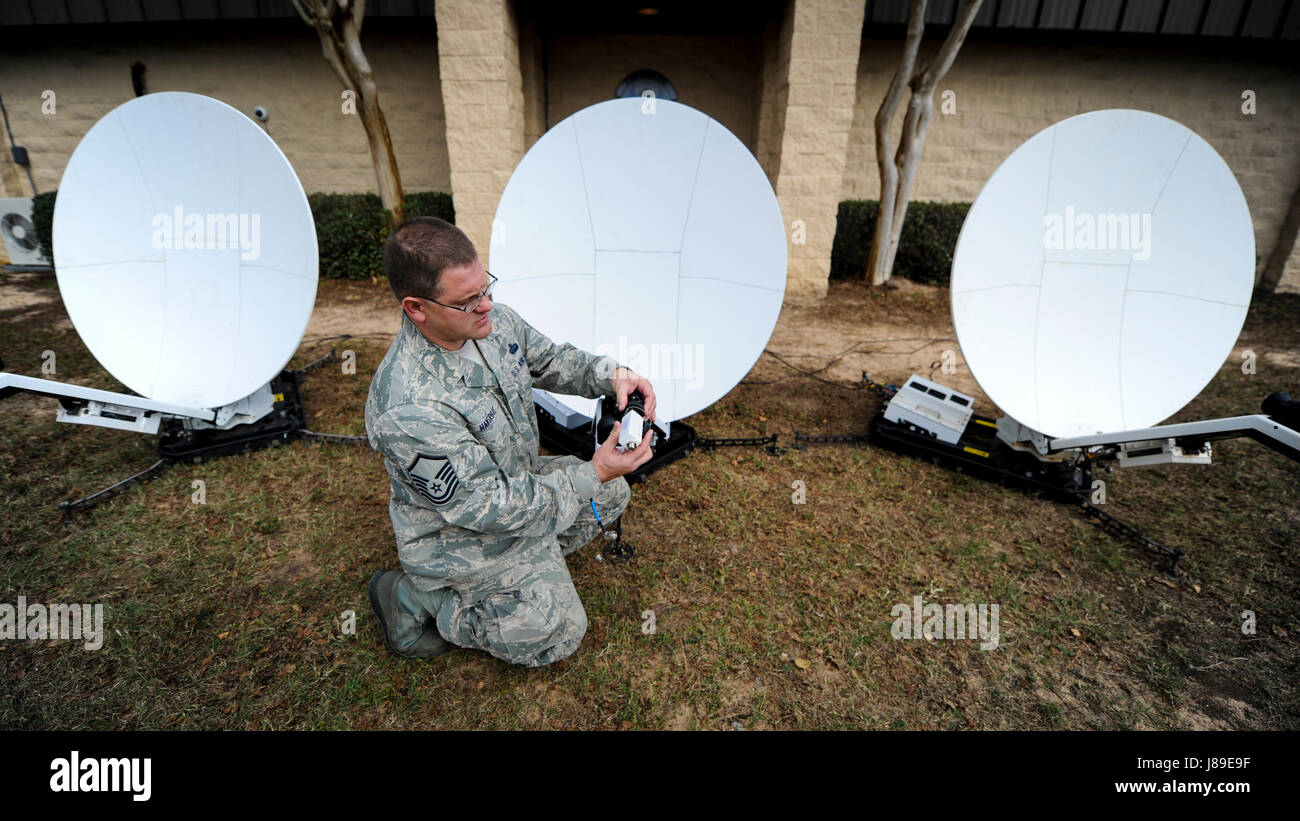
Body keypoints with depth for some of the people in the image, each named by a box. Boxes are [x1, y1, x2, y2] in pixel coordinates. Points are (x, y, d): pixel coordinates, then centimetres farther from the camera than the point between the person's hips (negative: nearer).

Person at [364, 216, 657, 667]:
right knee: (558, 633, 1)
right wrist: (592, 474, -29)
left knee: (612, 495, 13)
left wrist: (612, 374, -17)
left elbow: (552, 360, 3)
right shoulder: (409, 410, -38)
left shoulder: (493, 321, -14)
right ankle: (413, 598, 8)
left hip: (517, 480, 8)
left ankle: (526, 557, 15)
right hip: (460, 531, -8)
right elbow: (485, 506, -30)